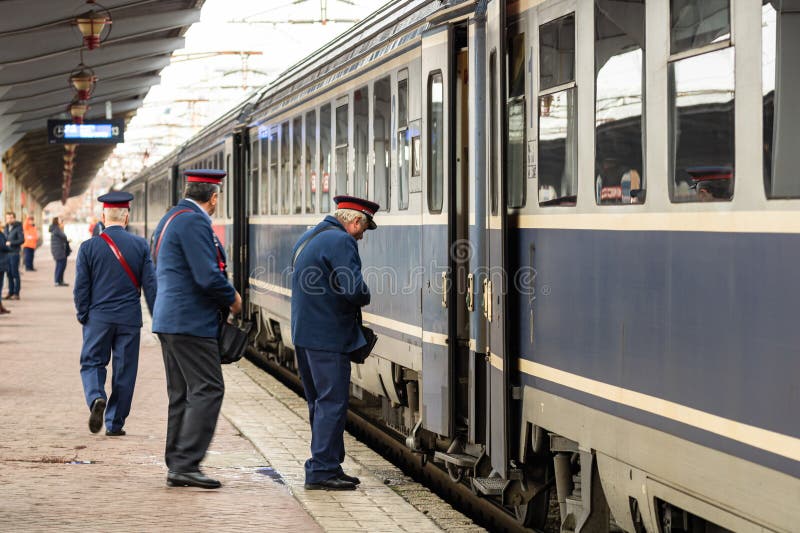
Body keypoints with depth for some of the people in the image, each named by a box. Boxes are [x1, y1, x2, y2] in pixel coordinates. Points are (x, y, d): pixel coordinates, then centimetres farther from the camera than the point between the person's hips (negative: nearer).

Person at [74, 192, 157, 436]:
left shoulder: (89, 247, -4)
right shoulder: (141, 245, -3)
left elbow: (81, 287, -4)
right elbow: (150, 285, -2)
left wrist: (83, 315, 8)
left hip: (98, 318, -1)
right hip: (130, 318, 1)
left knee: (92, 363, 12)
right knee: (124, 370, 8)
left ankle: (96, 398, -17)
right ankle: (115, 423, 11)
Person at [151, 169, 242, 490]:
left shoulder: (171, 219, 17)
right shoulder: (194, 222, -15)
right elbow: (208, 277, -22)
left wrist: (223, 298, 17)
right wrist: (233, 299, -4)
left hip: (169, 318, 10)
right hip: (191, 322, -10)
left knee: (182, 394, 12)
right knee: (207, 390, -9)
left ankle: (177, 465, 14)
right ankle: (186, 465, -12)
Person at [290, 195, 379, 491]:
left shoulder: (307, 239, 17)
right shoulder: (341, 242, -13)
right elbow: (354, 289, -23)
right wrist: (365, 299, -1)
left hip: (304, 333, 10)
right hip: (328, 336, -10)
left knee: (320, 404, 15)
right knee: (332, 403, -6)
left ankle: (326, 466, 20)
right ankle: (322, 471, -7)